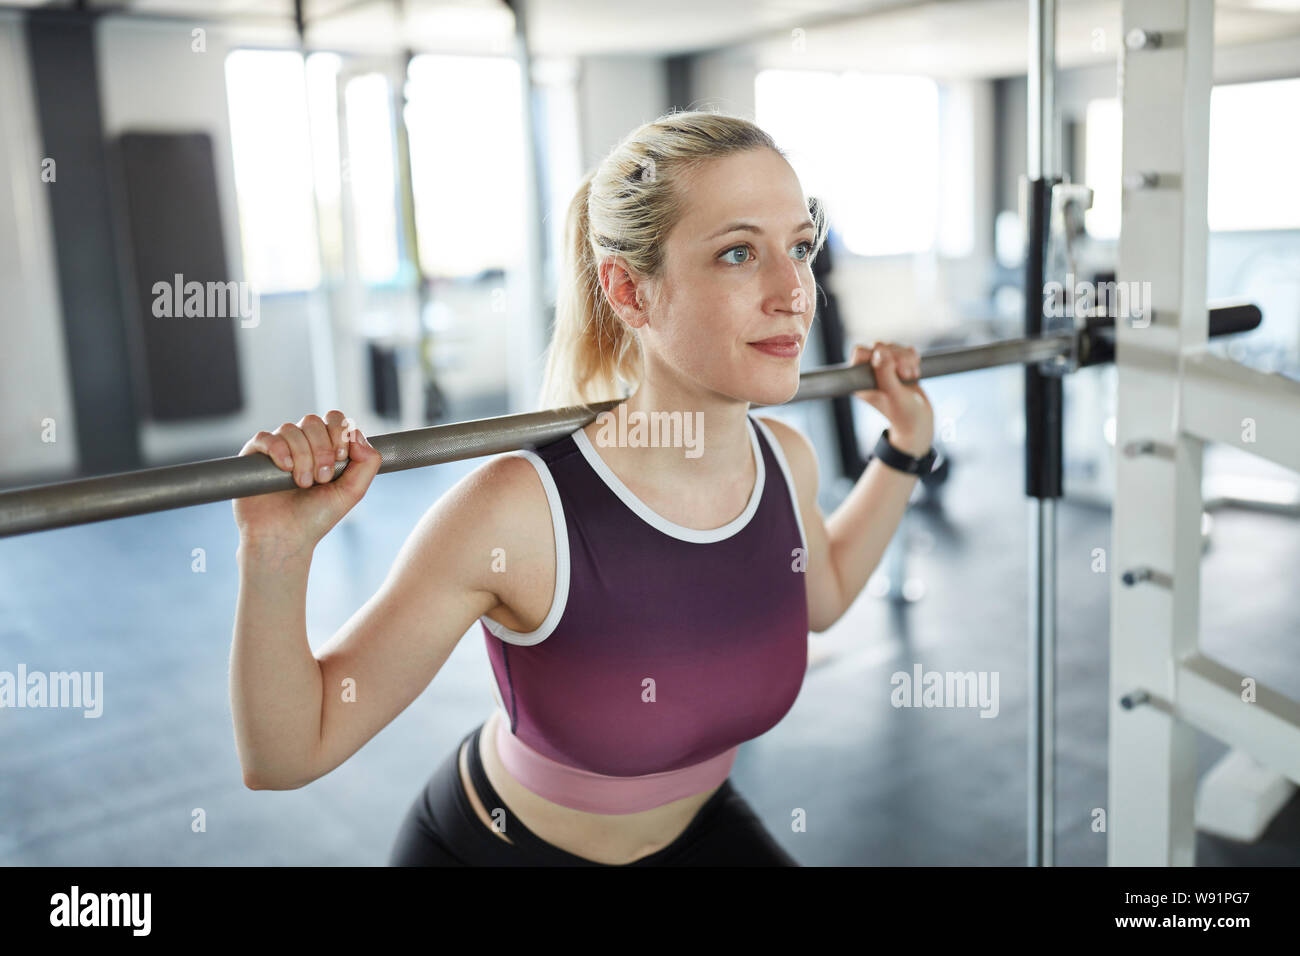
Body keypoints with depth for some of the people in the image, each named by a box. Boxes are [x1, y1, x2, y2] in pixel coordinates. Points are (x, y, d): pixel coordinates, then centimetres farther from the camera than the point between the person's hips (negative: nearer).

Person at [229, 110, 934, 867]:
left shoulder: (785, 461, -16)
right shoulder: (518, 513, -32)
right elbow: (283, 758, -23)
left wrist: (905, 448, 3)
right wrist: (275, 555, -39)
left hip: (695, 829, 4)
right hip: (496, 846, -3)